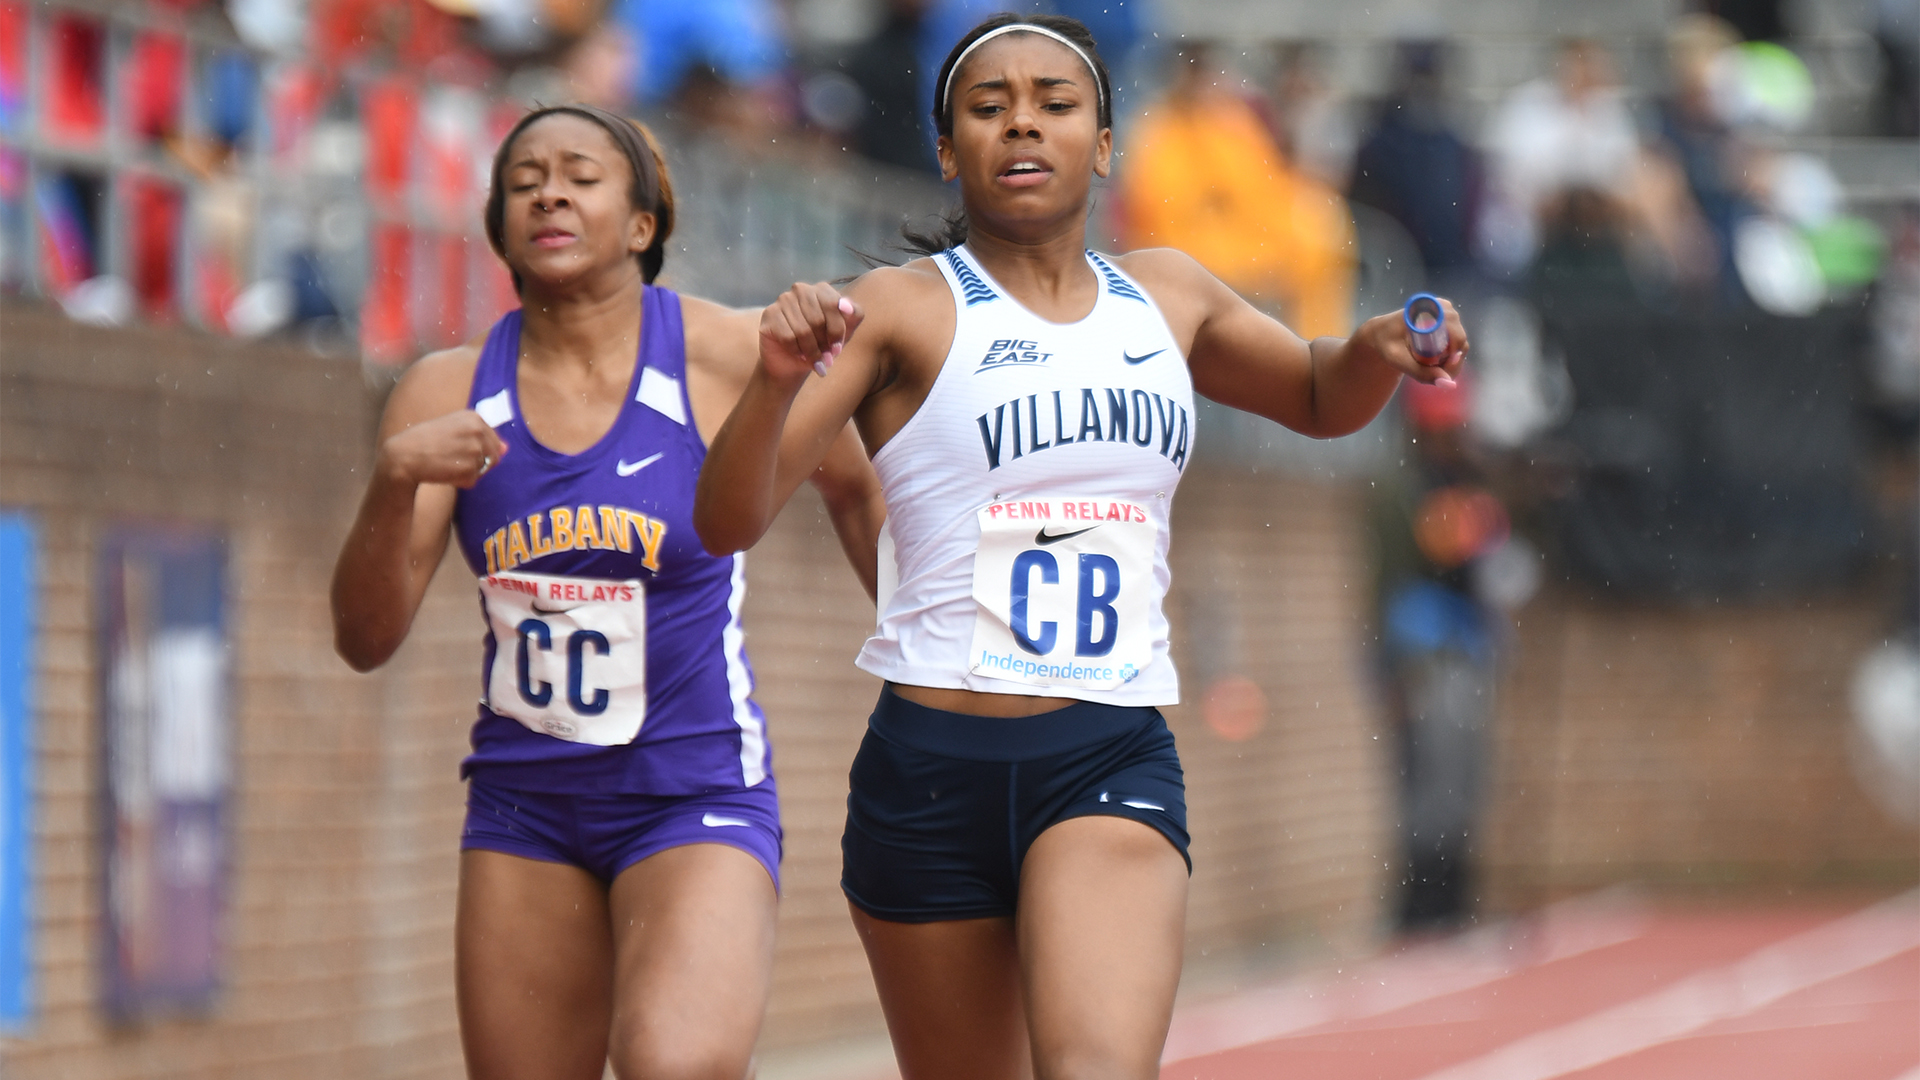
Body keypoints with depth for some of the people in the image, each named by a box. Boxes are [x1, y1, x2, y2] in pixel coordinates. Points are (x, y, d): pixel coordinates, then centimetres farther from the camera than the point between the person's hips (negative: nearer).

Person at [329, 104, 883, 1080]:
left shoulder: (728, 359, -7)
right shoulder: (449, 394, 0)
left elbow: (853, 487, 13)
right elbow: (364, 639, -5)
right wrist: (394, 481, -21)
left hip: (696, 796, -4)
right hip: (524, 806, 4)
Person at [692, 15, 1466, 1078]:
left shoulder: (1165, 295, 14)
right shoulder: (903, 310, 0)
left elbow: (1321, 399, 33)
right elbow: (727, 520, -9)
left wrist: (1380, 349, 9)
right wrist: (778, 379, -28)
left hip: (1115, 761, 1)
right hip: (933, 765, -1)